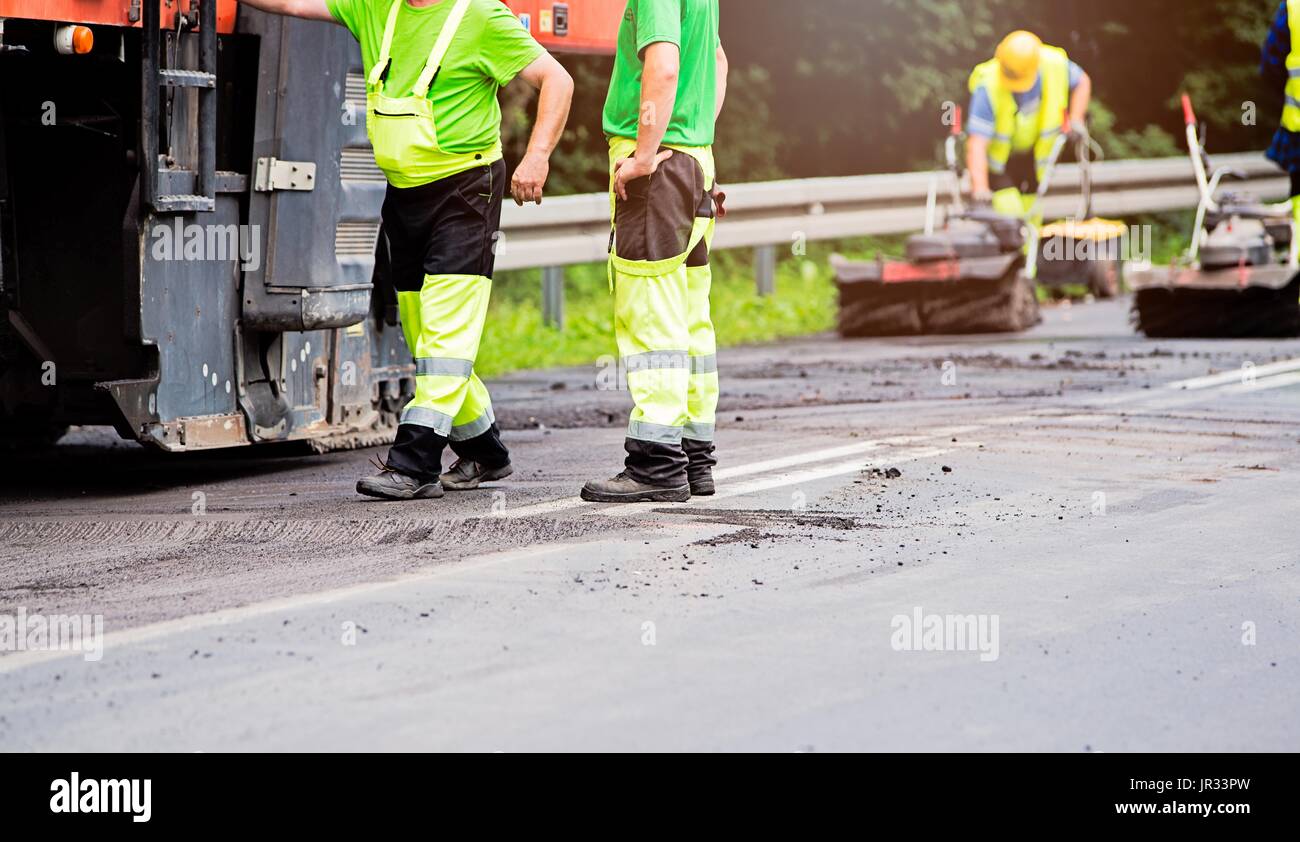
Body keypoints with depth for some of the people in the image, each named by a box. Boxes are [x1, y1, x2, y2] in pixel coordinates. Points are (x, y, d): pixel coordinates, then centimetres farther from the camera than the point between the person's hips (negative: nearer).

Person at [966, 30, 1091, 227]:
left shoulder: (1055, 65, -23)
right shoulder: (989, 87, -34)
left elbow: (1082, 81, 3)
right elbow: (977, 144, -37)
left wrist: (1076, 120, -10)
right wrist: (980, 188, -48)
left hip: (1032, 154, 4)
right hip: (997, 157, -4)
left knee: (1031, 221, 7)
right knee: (1010, 218, -20)